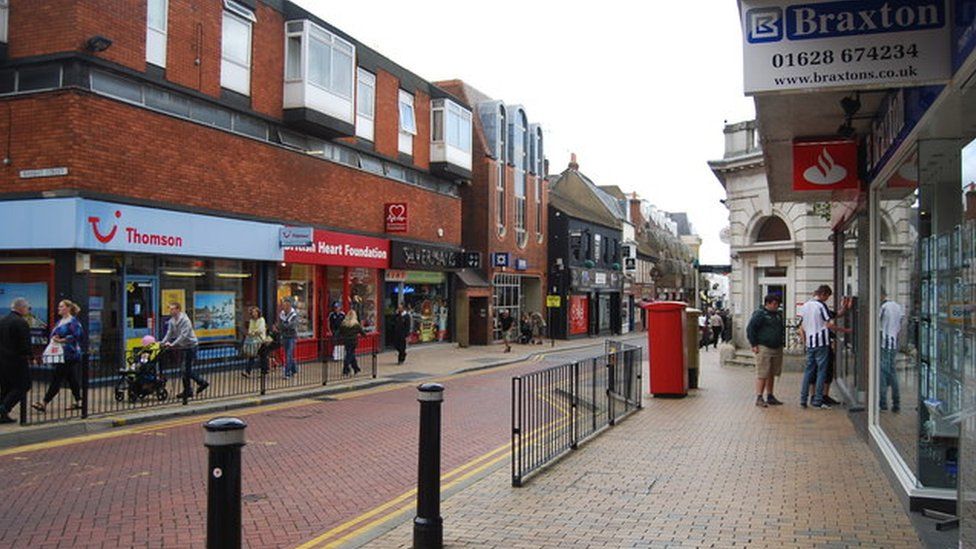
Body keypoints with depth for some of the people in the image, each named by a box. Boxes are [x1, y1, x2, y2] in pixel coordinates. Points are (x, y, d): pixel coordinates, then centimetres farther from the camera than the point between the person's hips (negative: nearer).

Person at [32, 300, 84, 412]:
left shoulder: (73, 321, -10)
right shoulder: (60, 322, 18)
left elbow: (78, 335, -20)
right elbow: (54, 334, 25)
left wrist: (61, 340, -19)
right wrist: (54, 338, 2)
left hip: (68, 356, -9)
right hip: (60, 355, 9)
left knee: (56, 380, -8)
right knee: (71, 379, 12)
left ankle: (44, 404, -7)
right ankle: (78, 402, 18)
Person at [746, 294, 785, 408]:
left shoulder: (778, 315, 16)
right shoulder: (759, 314, -8)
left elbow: (782, 329, 30)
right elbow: (750, 329, -11)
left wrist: (781, 342, 22)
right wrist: (754, 344, -14)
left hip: (777, 349, 8)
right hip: (764, 348, -8)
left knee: (772, 374, 13)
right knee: (762, 375, -8)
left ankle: (770, 396, 21)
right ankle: (759, 398, -6)